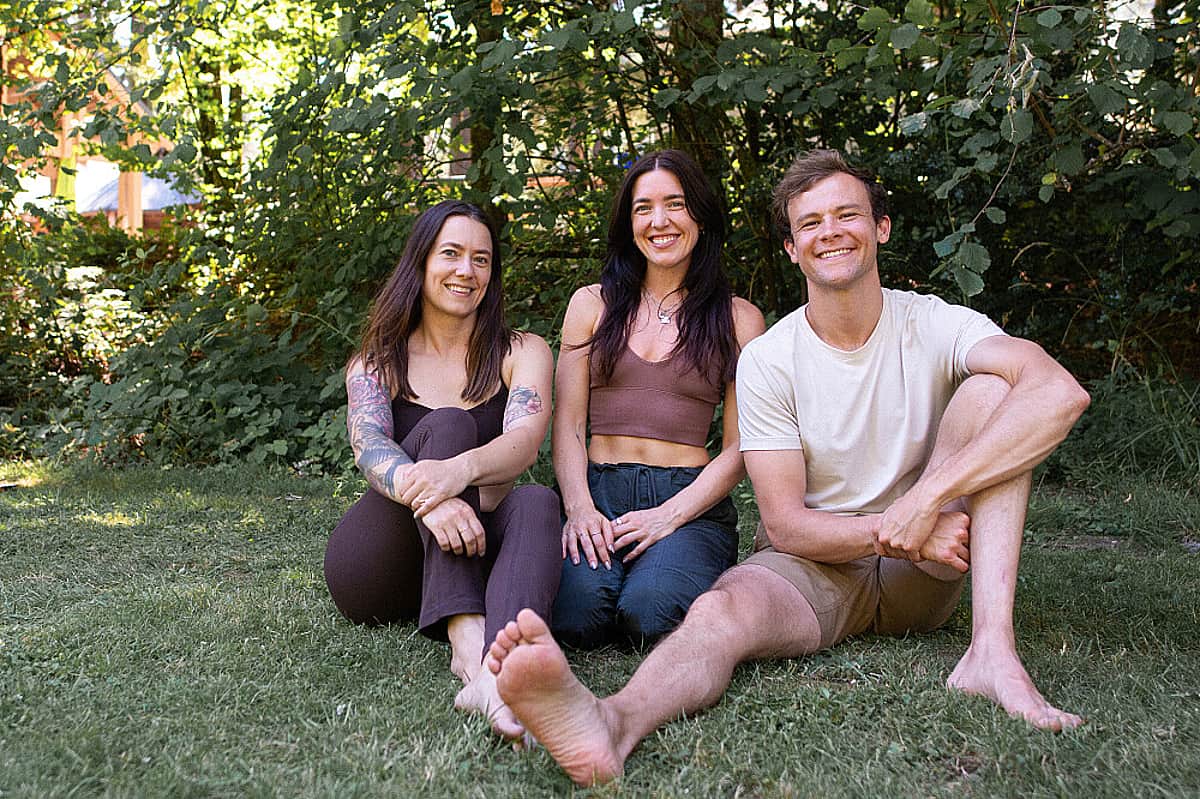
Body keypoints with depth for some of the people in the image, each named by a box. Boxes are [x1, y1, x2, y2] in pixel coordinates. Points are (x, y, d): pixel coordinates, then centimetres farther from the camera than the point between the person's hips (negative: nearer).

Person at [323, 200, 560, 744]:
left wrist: (461, 469, -38)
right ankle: (468, 646, -48)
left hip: (473, 553, 1)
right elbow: (370, 449, -13)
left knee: (535, 501, -31)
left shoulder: (522, 353, 8)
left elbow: (525, 441, -14)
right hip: (372, 571, 0)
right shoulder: (376, 363, 9)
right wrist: (424, 494, -38)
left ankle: (504, 665, -60)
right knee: (446, 424, -26)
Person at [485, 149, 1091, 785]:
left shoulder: (934, 326, -4)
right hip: (814, 565, -1)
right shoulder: (767, 361, -5)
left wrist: (926, 498, -33)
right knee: (720, 612, -34)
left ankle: (991, 649, -32)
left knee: (989, 389, -19)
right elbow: (785, 524, -9)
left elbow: (1062, 394, -24)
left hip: (924, 573, 1)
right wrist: (897, 531, -27)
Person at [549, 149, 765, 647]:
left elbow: (740, 448, 3)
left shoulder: (739, 319, 9)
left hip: (690, 498, -1)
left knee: (651, 613, -31)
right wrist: (580, 508, -10)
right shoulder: (592, 304, 14)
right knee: (577, 614, -29)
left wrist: (671, 515, -12)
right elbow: (567, 425, 8)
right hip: (598, 489, 1)